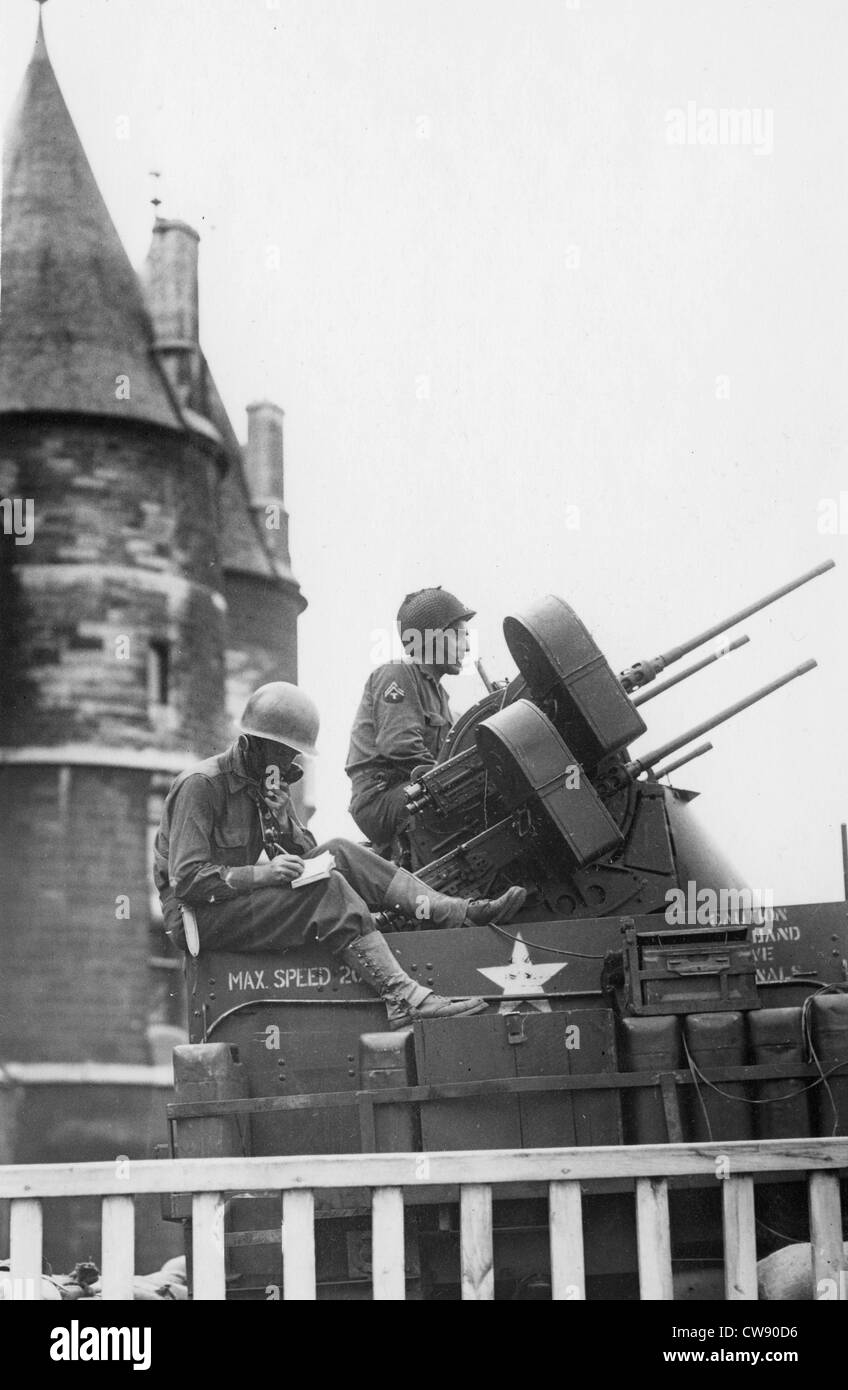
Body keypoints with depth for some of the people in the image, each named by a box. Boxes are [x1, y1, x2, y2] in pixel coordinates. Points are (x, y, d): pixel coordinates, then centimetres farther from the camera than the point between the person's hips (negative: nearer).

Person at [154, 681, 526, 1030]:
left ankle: (458, 913, -17)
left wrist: (282, 818, -12)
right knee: (327, 888, -27)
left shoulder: (268, 783, 12)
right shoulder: (200, 785, -15)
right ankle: (405, 1001, -38)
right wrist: (261, 874, -30)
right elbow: (186, 879, -22)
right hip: (197, 918, -8)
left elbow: (303, 853, 7)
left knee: (339, 854, -10)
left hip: (242, 900, 8)